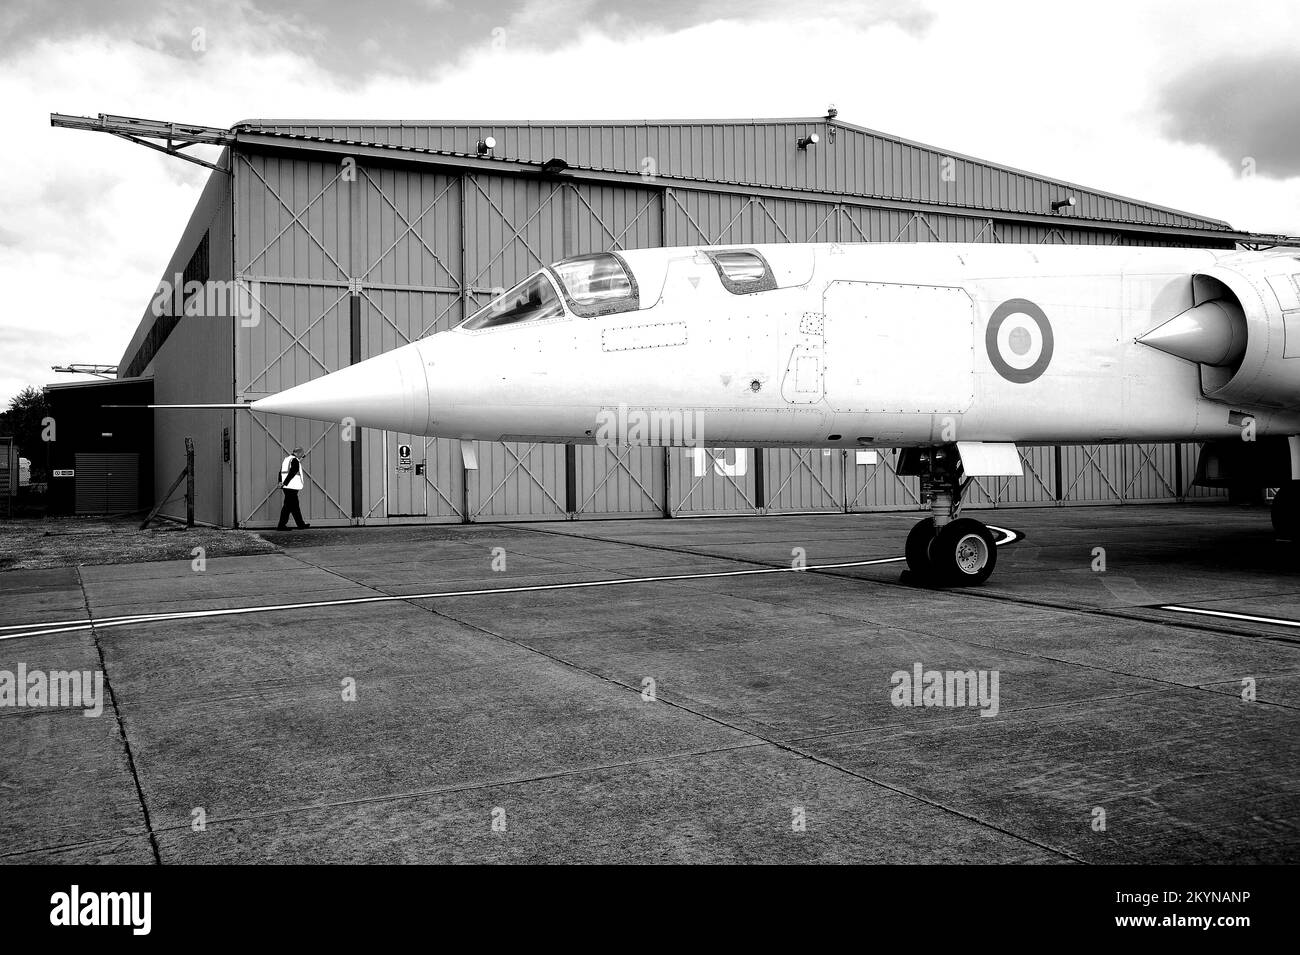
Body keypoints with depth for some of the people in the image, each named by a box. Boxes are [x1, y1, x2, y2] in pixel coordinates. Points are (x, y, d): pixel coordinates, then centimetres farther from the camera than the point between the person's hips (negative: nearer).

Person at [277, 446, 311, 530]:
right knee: (287, 506, -6)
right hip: (292, 487, -10)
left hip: (286, 487, 10)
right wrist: (284, 483, -19)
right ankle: (281, 526, -6)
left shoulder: (286, 459, 18)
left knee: (294, 506, 15)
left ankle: (301, 524, 24)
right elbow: (291, 473, -20)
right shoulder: (295, 461, -11)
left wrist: (281, 482, 5)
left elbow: (281, 472, 15)